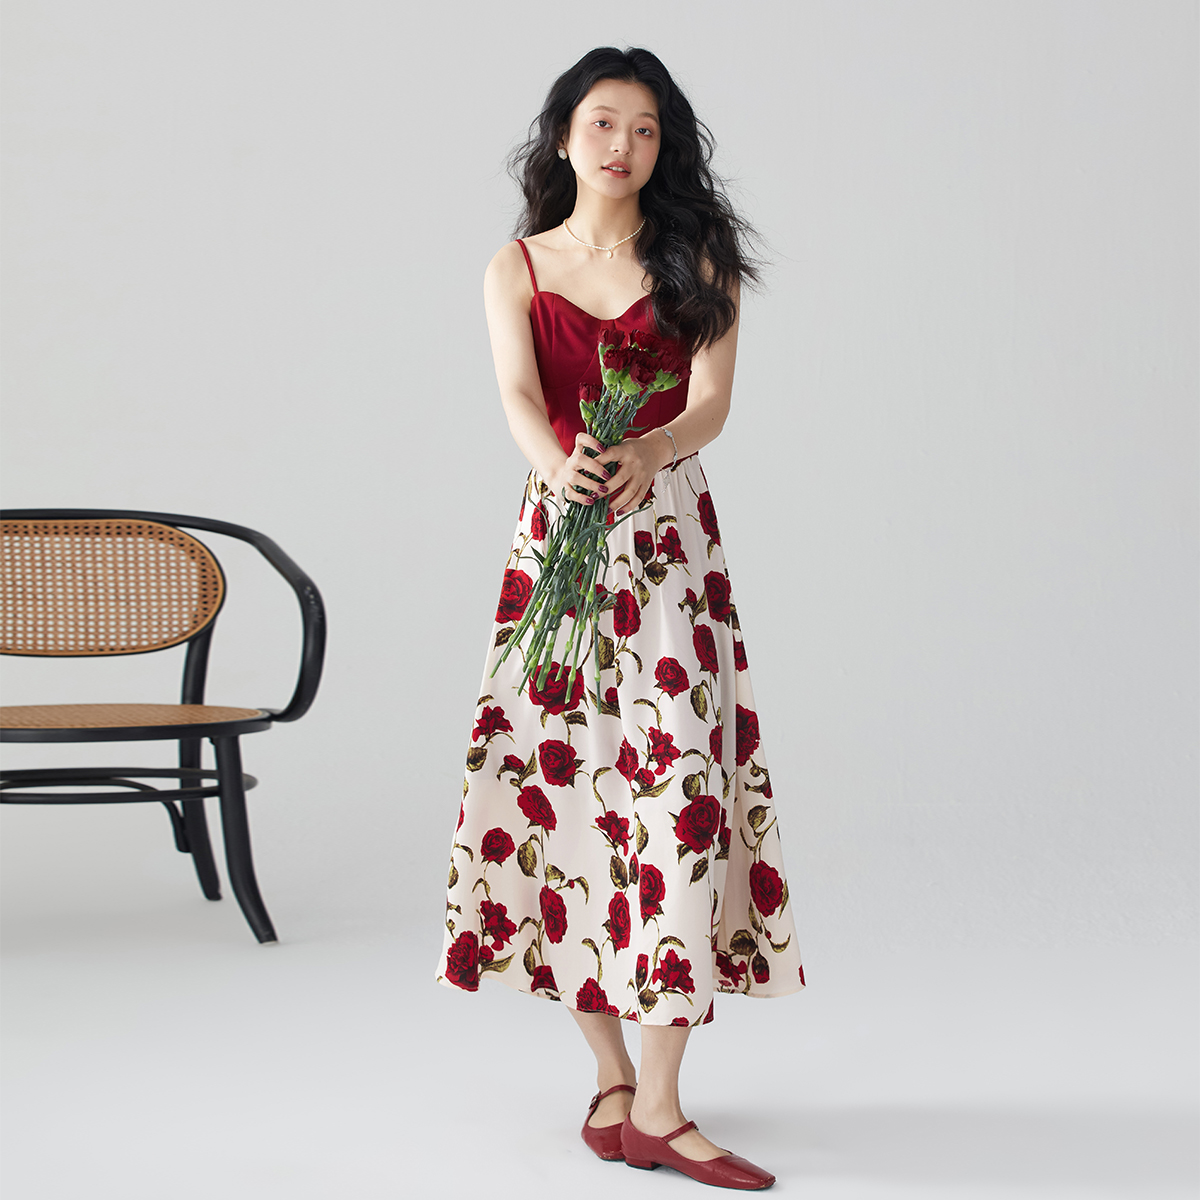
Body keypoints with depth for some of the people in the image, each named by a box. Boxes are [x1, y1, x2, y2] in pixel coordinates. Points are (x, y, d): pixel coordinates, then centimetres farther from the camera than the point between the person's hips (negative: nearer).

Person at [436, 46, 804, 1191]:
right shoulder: (517, 269, 9)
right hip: (555, 533, 1)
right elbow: (518, 396, -8)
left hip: (669, 536, -1)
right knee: (562, 781, -2)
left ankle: (657, 1104, -9)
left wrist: (646, 454, -29)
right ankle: (613, 1071, 12)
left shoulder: (697, 264, 8)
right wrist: (560, 465, -32)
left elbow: (711, 401, -6)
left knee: (677, 785, -11)